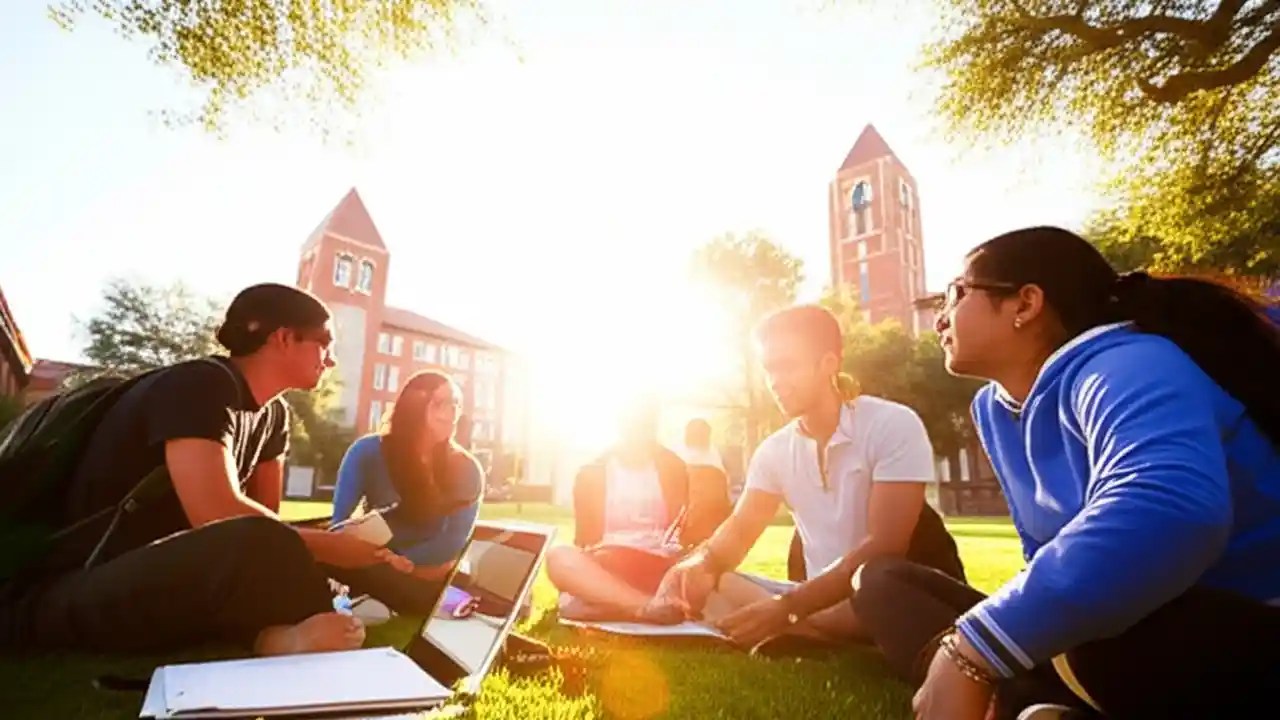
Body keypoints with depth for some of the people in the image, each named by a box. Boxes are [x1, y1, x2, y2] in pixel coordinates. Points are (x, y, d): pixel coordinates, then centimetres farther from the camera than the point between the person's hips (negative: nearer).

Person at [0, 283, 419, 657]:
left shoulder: (274, 413, 6)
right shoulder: (203, 385, -19)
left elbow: (268, 518, 4)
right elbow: (216, 516, -31)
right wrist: (333, 547, -22)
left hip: (163, 581, 10)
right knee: (260, 546, -39)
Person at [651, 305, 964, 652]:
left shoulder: (893, 425, -14)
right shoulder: (774, 450, 4)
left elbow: (885, 548, -22)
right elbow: (739, 531, 4)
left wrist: (788, 608, -31)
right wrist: (703, 562, -21)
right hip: (821, 598, 5)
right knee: (699, 584, -13)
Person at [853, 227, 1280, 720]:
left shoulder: (1121, 368, -20)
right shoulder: (994, 408, 6)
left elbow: (1169, 515, -41)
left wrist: (969, 650, -39)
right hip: (1124, 638, 9)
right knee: (880, 580, 2)